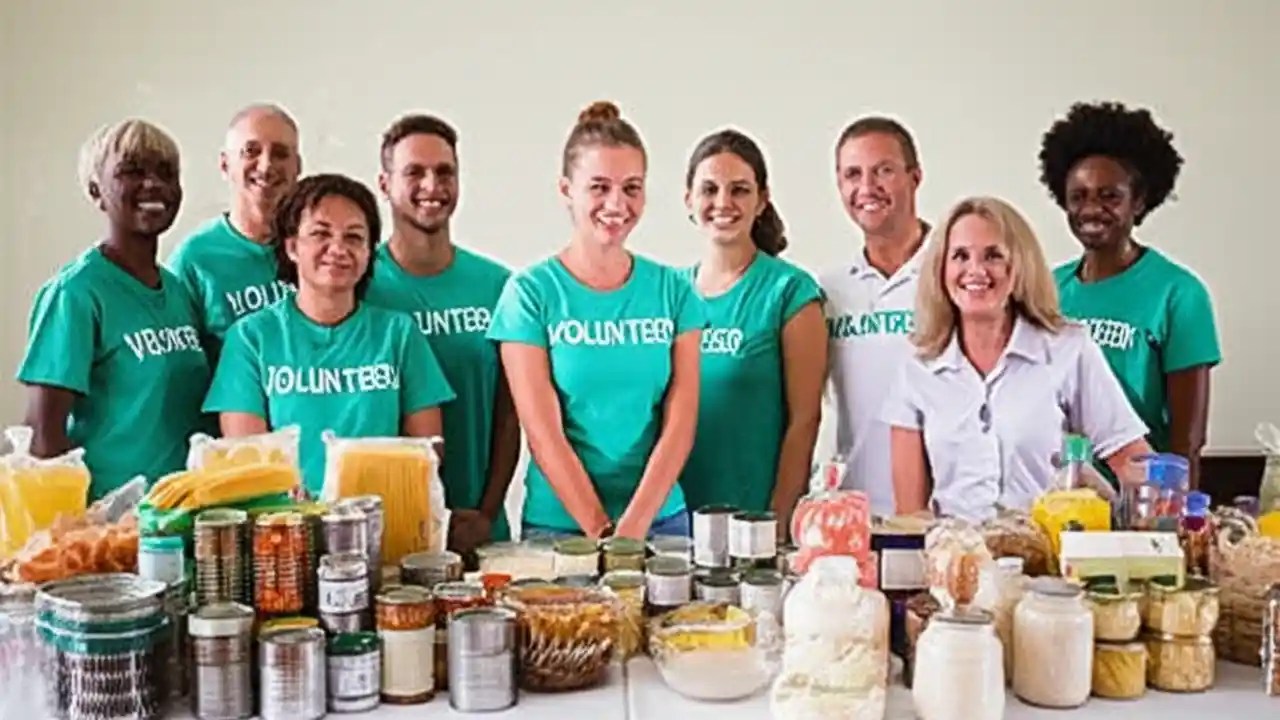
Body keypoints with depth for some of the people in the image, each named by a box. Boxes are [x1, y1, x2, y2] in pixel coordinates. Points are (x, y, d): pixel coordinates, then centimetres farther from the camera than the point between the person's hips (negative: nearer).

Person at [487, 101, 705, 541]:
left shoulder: (672, 290, 3)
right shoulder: (531, 292, -4)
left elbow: (680, 424, -3)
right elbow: (543, 434, -9)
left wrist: (633, 525, -13)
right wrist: (601, 531, -15)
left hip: (661, 518, 2)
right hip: (558, 523, -2)